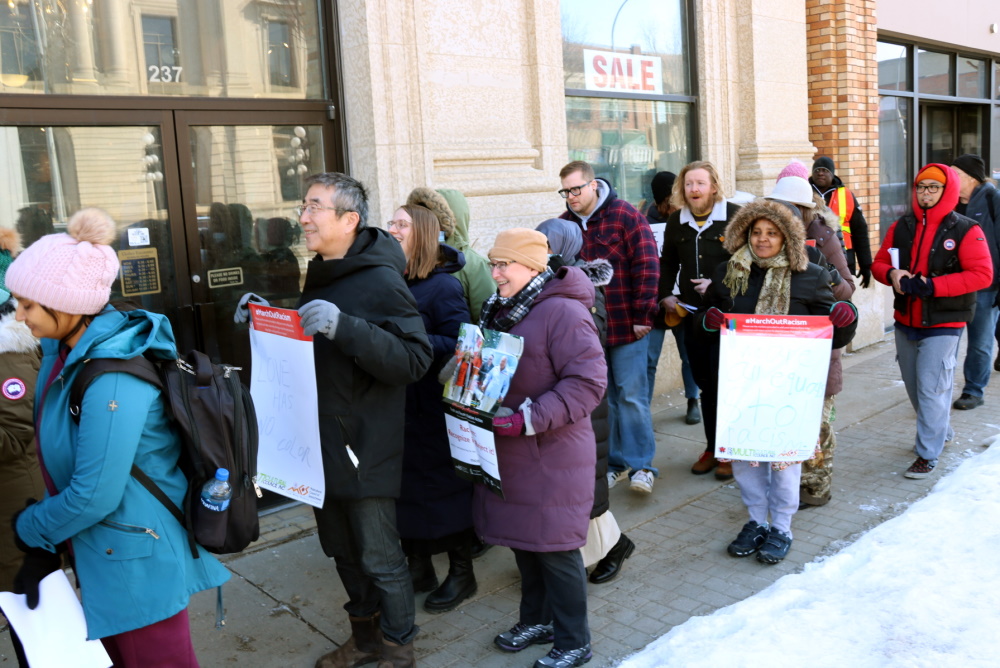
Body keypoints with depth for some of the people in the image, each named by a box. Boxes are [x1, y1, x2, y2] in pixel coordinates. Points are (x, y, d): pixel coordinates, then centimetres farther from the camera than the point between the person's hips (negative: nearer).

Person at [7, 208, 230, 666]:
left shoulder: (112, 384, -29)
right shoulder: (65, 350, -1)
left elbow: (92, 496, -25)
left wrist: (29, 530, -7)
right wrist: (44, 545, 8)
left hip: (137, 562, -9)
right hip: (100, 556, 9)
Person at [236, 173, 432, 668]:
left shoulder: (380, 281, -17)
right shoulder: (321, 275, 12)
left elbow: (414, 359, -26)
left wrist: (343, 326, -34)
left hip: (365, 449, -9)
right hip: (323, 442, 9)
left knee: (380, 559, 6)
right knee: (343, 551, 21)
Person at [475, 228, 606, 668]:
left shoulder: (563, 312, -18)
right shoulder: (502, 309, 10)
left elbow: (588, 383, -23)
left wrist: (530, 418, -27)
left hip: (552, 458, -8)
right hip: (509, 452, 8)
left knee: (555, 548, 3)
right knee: (523, 541, 19)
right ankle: (537, 619, 39)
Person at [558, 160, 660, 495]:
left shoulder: (625, 215, -6)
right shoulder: (564, 223, 7)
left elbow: (647, 267, -8)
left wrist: (642, 316, -10)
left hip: (626, 326, -4)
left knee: (632, 396, 0)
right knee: (602, 398, 10)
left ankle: (641, 465, 12)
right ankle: (615, 462, 22)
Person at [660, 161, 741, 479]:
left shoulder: (735, 216, -6)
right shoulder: (676, 221, 10)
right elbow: (668, 264, 21)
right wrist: (665, 295, 9)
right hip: (693, 314, 5)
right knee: (705, 383, 11)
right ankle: (712, 447, 22)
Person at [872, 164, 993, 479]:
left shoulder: (965, 230, -9)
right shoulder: (901, 227, 5)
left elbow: (982, 274, -16)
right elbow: (879, 263, 11)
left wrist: (932, 285, -24)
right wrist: (892, 274, -13)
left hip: (942, 325, -6)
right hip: (905, 322, 6)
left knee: (931, 390, -7)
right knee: (914, 387, 17)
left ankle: (928, 455, 4)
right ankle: (941, 431, 41)